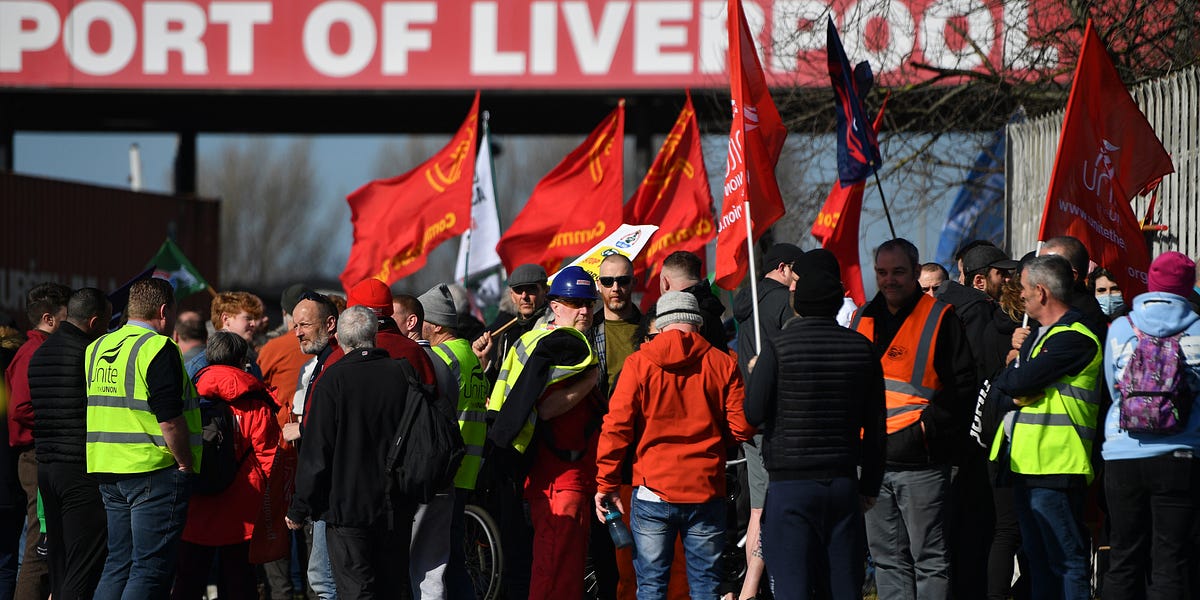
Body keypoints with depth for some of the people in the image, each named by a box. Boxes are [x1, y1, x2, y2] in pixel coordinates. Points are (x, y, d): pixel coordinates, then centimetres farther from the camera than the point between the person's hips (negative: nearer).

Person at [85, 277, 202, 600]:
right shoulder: (159, 349, -13)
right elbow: (170, 419, -19)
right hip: (154, 472, -8)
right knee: (151, 571, -6)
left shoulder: (96, 349, 13)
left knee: (117, 564, 13)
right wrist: (187, 463, -7)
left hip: (107, 473, 8)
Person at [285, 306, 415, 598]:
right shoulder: (402, 374, 2)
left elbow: (316, 453, -11)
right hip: (396, 508, 4)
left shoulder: (334, 379, -10)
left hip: (348, 507, -4)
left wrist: (299, 508, -3)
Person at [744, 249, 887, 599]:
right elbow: (875, 427, 8)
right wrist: (870, 485, 17)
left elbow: (753, 414, -9)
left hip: (791, 482, -4)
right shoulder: (861, 348, 3)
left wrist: (756, 374, 11)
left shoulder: (778, 347, -10)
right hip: (844, 483, 4)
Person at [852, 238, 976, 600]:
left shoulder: (941, 319, -4)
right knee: (887, 559, 9)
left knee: (929, 558, -3)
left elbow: (964, 386, -9)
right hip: (872, 462, 6)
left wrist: (930, 426, -15)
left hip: (920, 465, -6)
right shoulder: (864, 320, 14)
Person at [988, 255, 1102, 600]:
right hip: (1025, 464, 10)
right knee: (1038, 559, 13)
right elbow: (1009, 387, 16)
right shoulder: (1039, 336, 20)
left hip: (1055, 467, -10)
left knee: (1066, 561, -8)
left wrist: (1004, 380, 3)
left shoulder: (1074, 338, -13)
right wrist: (1016, 395, -7)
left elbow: (1019, 382, -20)